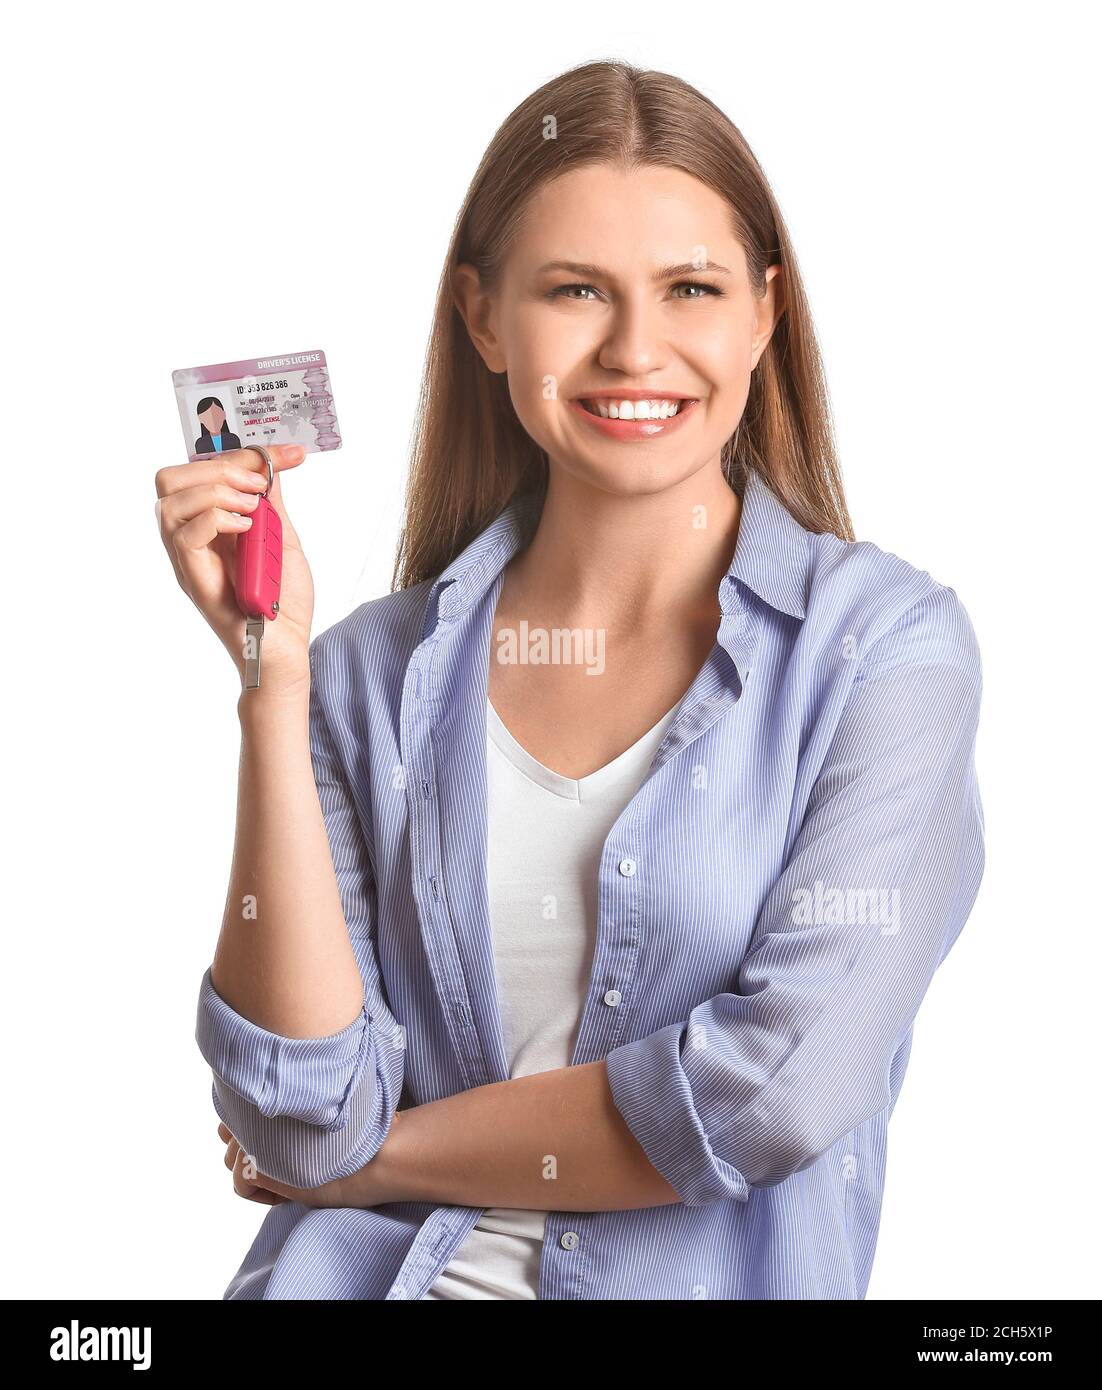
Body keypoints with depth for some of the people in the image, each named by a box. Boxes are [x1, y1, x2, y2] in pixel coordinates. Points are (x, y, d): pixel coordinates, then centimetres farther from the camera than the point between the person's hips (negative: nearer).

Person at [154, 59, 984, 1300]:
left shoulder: (887, 641, -3)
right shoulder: (378, 668, 4)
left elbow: (786, 1083, -12)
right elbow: (306, 1115, -4)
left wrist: (381, 1151, -3)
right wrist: (274, 680, -9)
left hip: (695, 1278, -1)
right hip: (367, 1270, 2)